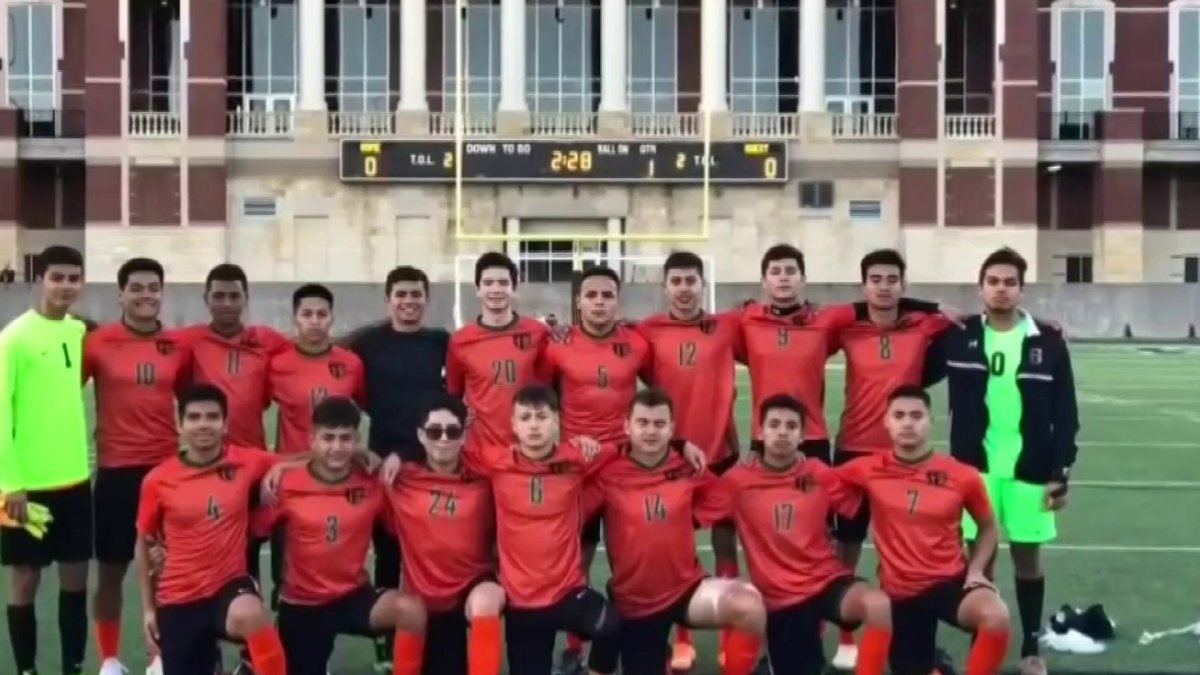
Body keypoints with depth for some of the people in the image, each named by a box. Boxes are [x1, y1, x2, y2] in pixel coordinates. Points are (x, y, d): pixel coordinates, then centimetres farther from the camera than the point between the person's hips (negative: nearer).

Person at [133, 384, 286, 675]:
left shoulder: (246, 462, -5)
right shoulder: (158, 480, -5)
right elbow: (144, 544, 8)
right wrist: (148, 608, 8)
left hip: (229, 582, -2)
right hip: (179, 597, 2)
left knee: (248, 615, -39)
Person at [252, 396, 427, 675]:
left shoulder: (372, 484, -8)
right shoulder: (287, 484, -12)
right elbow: (254, 531, -2)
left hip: (353, 596, 0)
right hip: (301, 604, 0)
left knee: (411, 610, -29)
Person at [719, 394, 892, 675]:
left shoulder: (821, 475, 0)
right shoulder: (738, 480, -6)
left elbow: (858, 508, 9)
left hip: (826, 580, 1)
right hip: (777, 596, 0)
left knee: (879, 606, -31)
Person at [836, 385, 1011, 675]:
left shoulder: (962, 475, -6)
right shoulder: (870, 469, -6)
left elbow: (988, 527, 11)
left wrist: (976, 570, -4)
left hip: (950, 580, -1)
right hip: (899, 590, 1)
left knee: (995, 617, -33)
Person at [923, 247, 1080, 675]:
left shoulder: (1048, 342, -3)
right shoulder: (958, 337, -1)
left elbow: (1066, 413, -1)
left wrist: (1060, 472, -5)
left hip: (1029, 470, 0)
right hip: (973, 468, 0)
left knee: (1027, 556, 9)